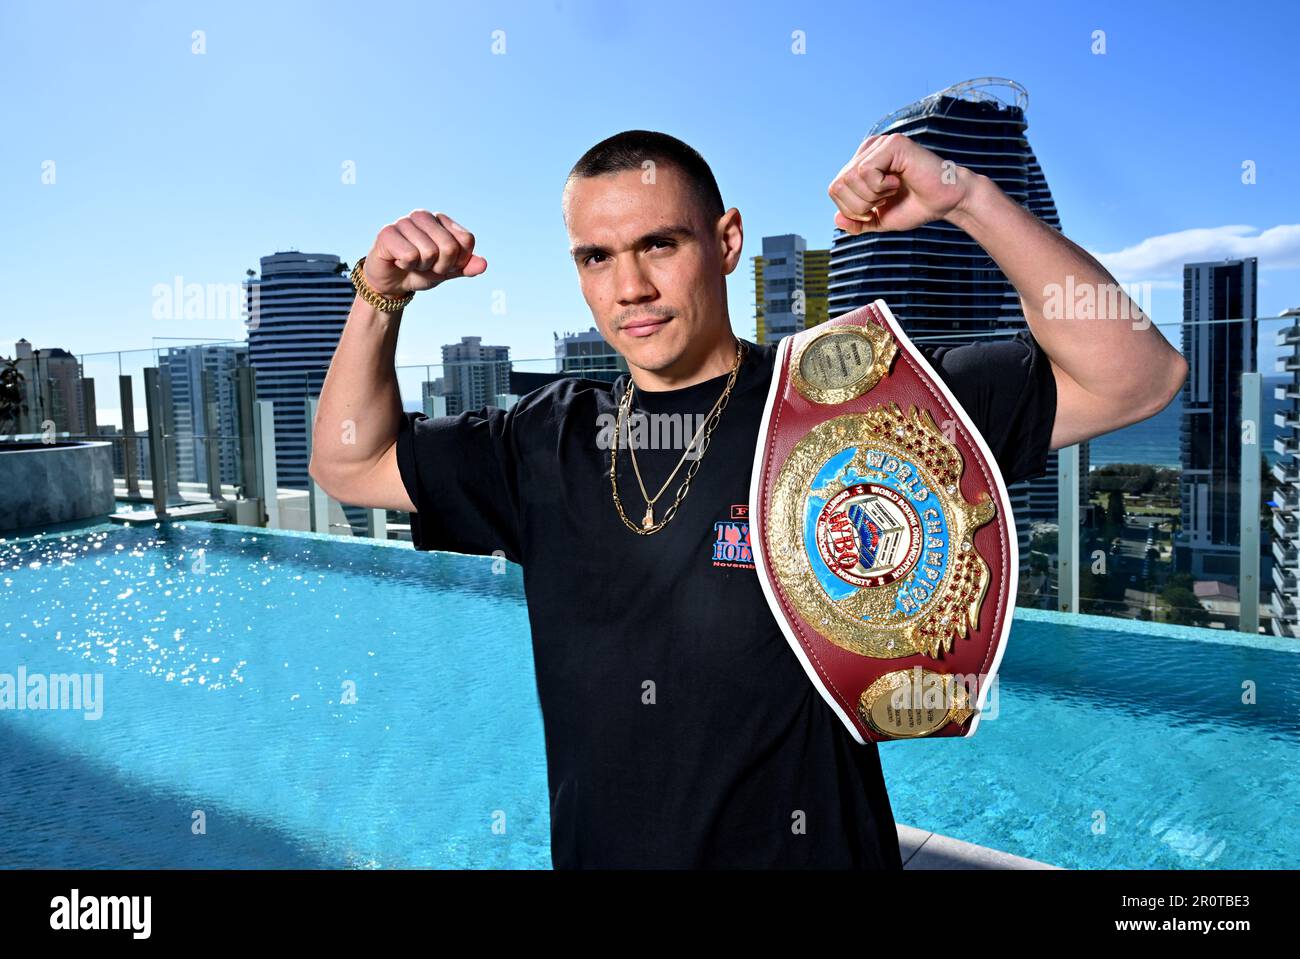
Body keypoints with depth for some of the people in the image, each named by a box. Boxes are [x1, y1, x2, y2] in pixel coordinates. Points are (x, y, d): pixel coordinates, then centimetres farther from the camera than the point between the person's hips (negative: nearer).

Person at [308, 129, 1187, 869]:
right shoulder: (553, 443, -1)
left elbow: (1133, 377, -15)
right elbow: (351, 462, 9)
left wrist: (968, 198, -25)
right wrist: (380, 299, -5)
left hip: (812, 850, -3)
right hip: (595, 850, 4)